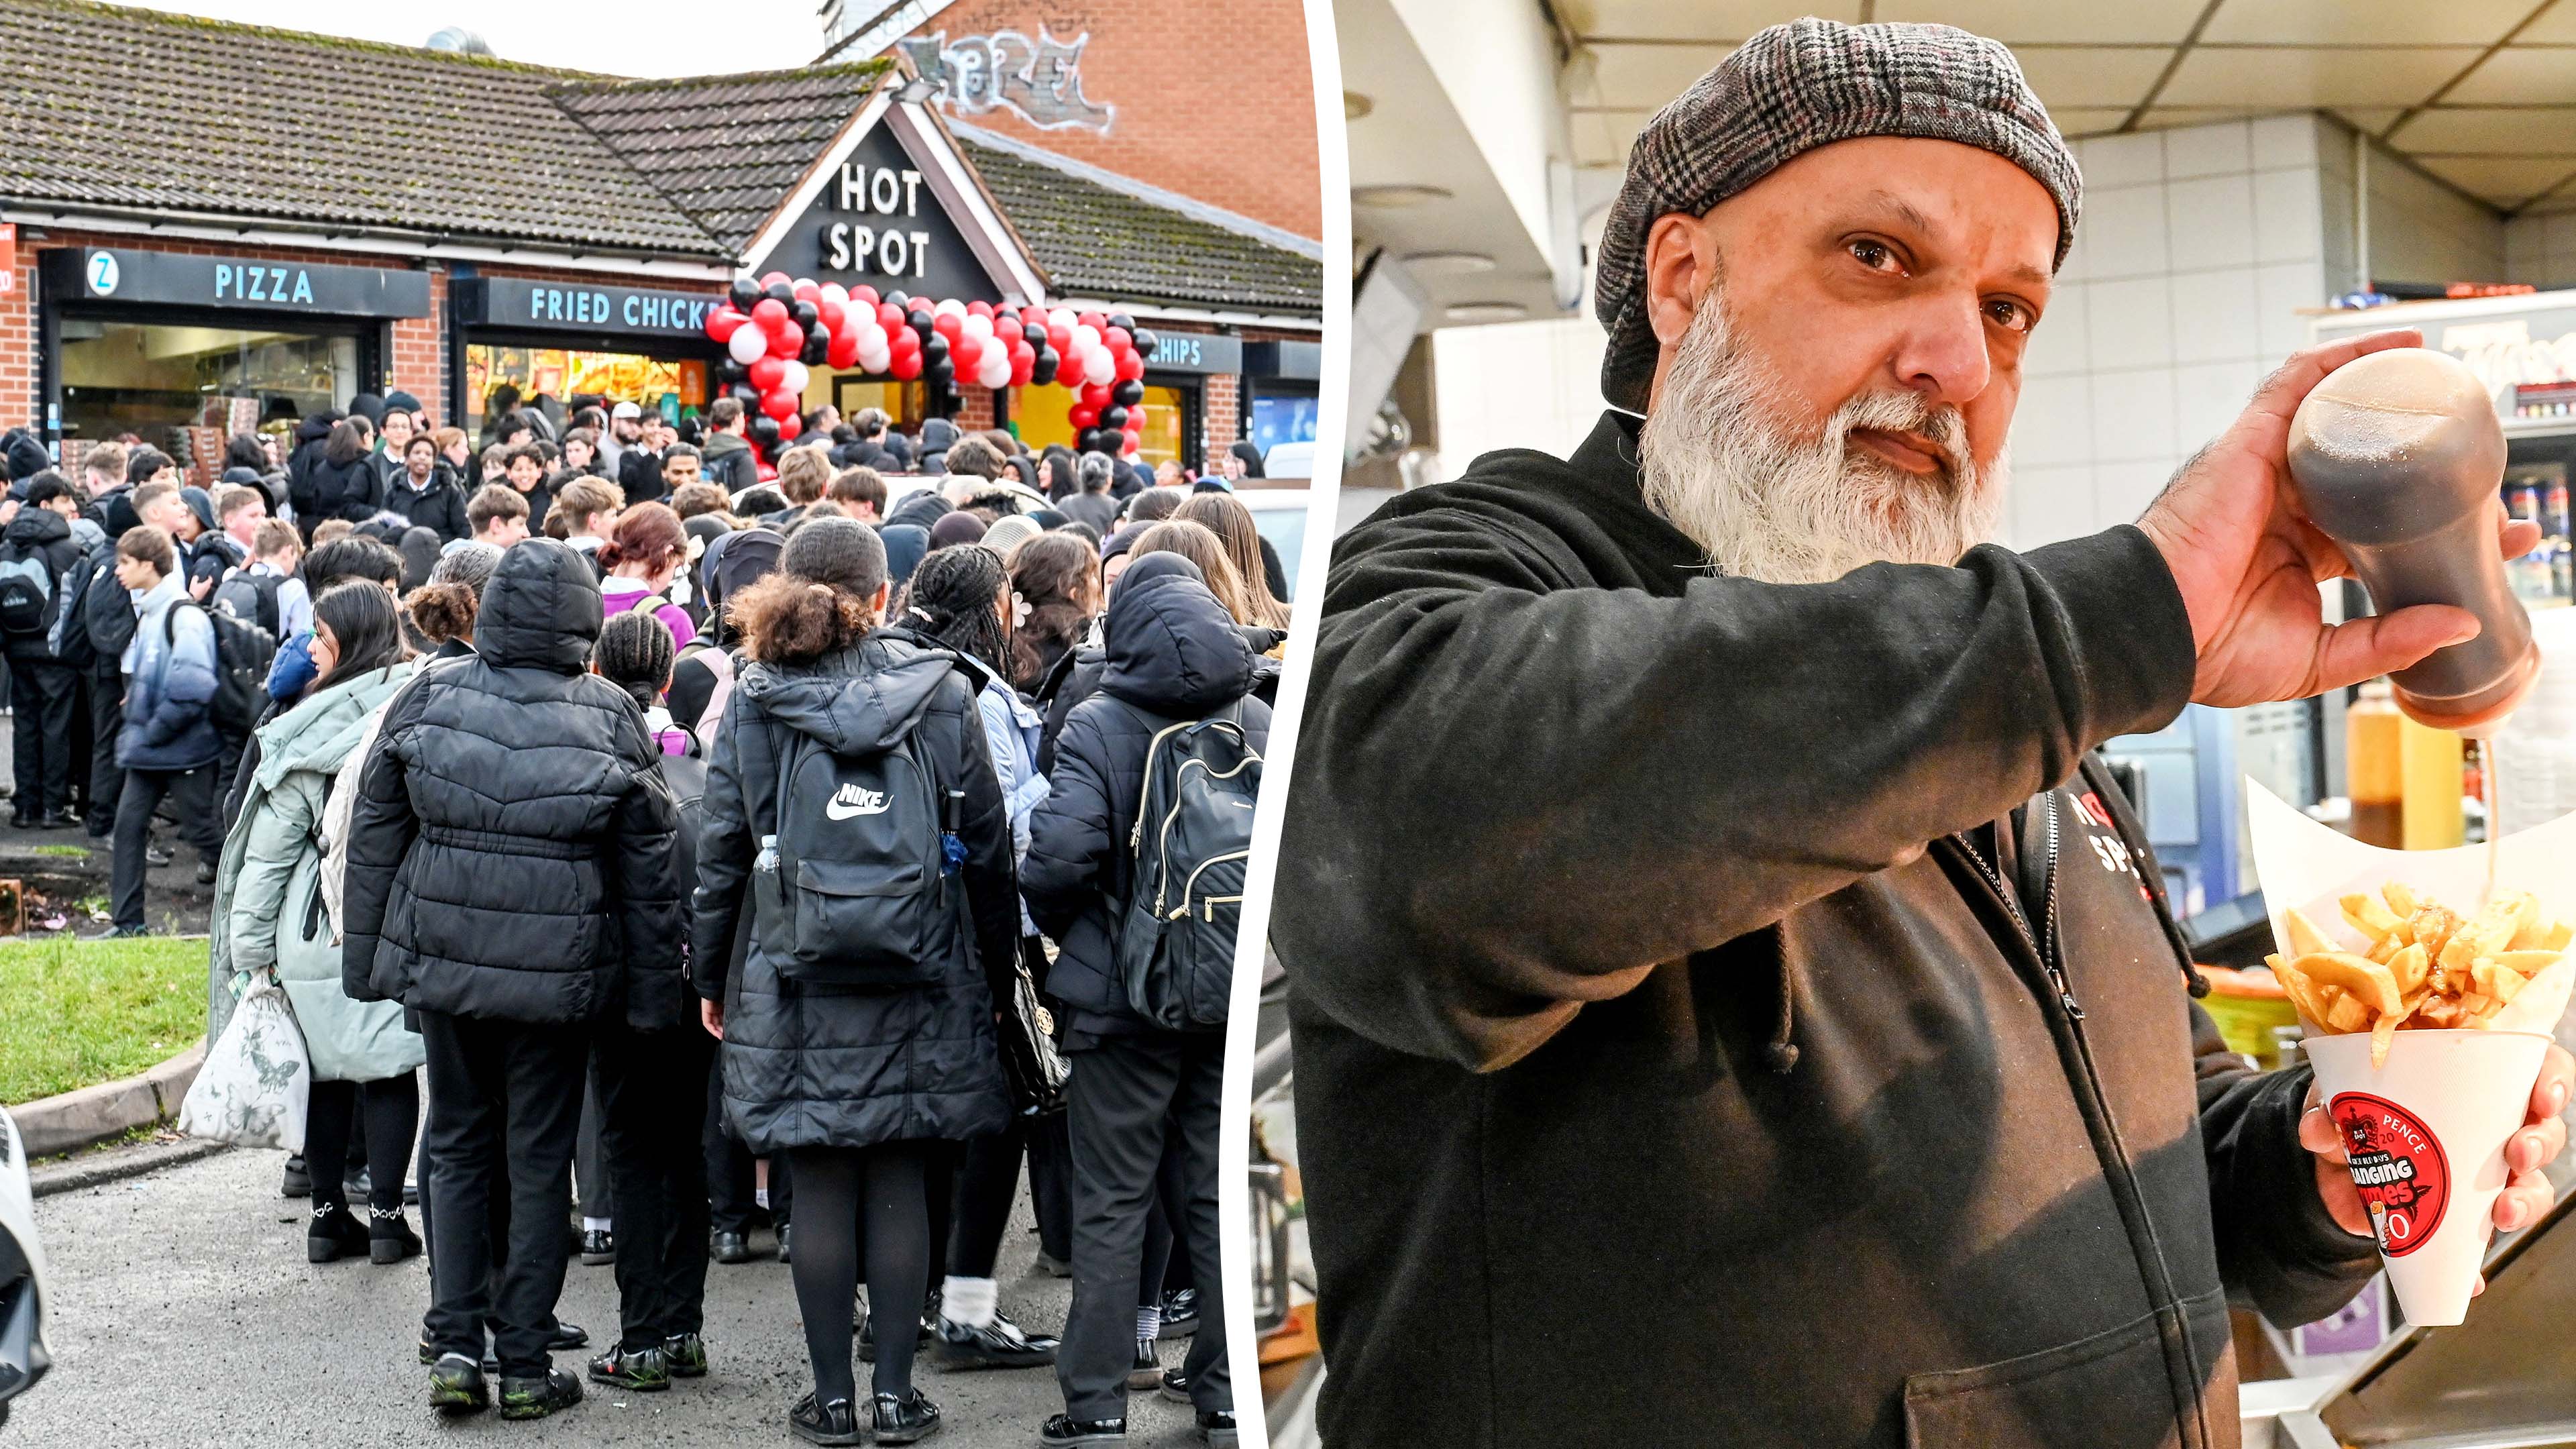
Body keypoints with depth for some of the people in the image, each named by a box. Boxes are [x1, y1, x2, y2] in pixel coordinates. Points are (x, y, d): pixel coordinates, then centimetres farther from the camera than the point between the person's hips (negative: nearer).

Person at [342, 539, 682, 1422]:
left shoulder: (428, 698, 0)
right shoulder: (609, 717, -5)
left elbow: (374, 838, 5)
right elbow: (650, 867, -2)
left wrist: (366, 956, 13)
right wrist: (651, 987, 6)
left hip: (441, 960, 2)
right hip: (558, 974, -2)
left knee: (457, 1148, 15)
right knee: (539, 1159, 7)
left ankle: (455, 1348, 11)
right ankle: (526, 1367, 14)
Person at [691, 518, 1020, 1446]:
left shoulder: (754, 703, -2)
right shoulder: (942, 696, -2)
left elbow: (721, 852, 0)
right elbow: (987, 846, 2)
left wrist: (711, 975, 11)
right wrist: (998, 967, 12)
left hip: (796, 986, 0)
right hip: (921, 984, 0)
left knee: (821, 1187, 6)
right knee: (900, 1182, 8)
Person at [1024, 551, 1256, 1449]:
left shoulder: (1097, 725, -9)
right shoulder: (1264, 722, 2)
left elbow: (1058, 857, -18)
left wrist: (1054, 926, 2)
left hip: (1123, 995, -3)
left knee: (1110, 1204, 5)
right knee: (1223, 1197, 12)